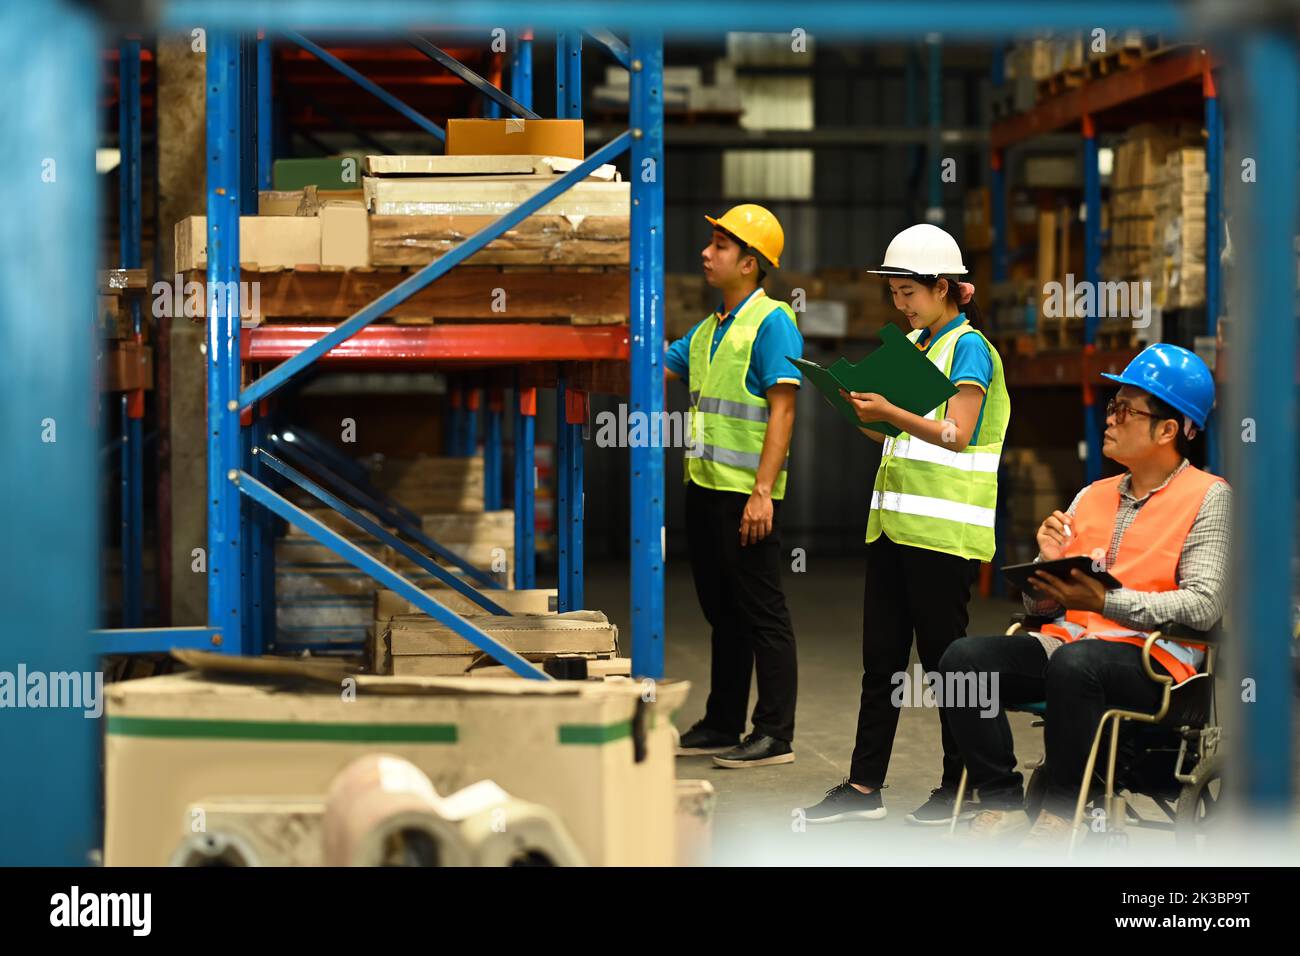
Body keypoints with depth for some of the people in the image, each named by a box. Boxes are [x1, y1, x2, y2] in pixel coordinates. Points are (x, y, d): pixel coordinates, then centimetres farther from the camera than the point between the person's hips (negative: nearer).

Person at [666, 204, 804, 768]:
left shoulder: (771, 322, -10)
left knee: (761, 613, -4)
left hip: (746, 493, -9)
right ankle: (722, 726, 22)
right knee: (721, 609, 14)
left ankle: (775, 734, 0)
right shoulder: (710, 328, 17)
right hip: (704, 487, 9)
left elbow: (782, 411, -17)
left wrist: (762, 492, -22)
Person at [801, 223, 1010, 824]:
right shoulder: (912, 345, 17)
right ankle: (864, 786, 10)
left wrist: (890, 412, -24)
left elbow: (956, 434, -15)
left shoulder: (969, 347, -6)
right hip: (894, 520, 8)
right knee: (881, 655, 7)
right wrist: (861, 411, 3)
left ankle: (960, 786, 7)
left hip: (943, 526, -8)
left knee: (943, 656, -2)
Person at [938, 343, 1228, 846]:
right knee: (963, 658, -19)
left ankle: (1058, 819, -25)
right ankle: (1002, 804, -14)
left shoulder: (1208, 498, 0)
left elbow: (1203, 606, -12)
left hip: (1152, 660, -6)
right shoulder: (1091, 497, 18)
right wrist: (1049, 564, -4)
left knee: (1074, 663, -38)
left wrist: (1105, 602, -20)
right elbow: (1042, 608, 18)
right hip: (1065, 640, 6)